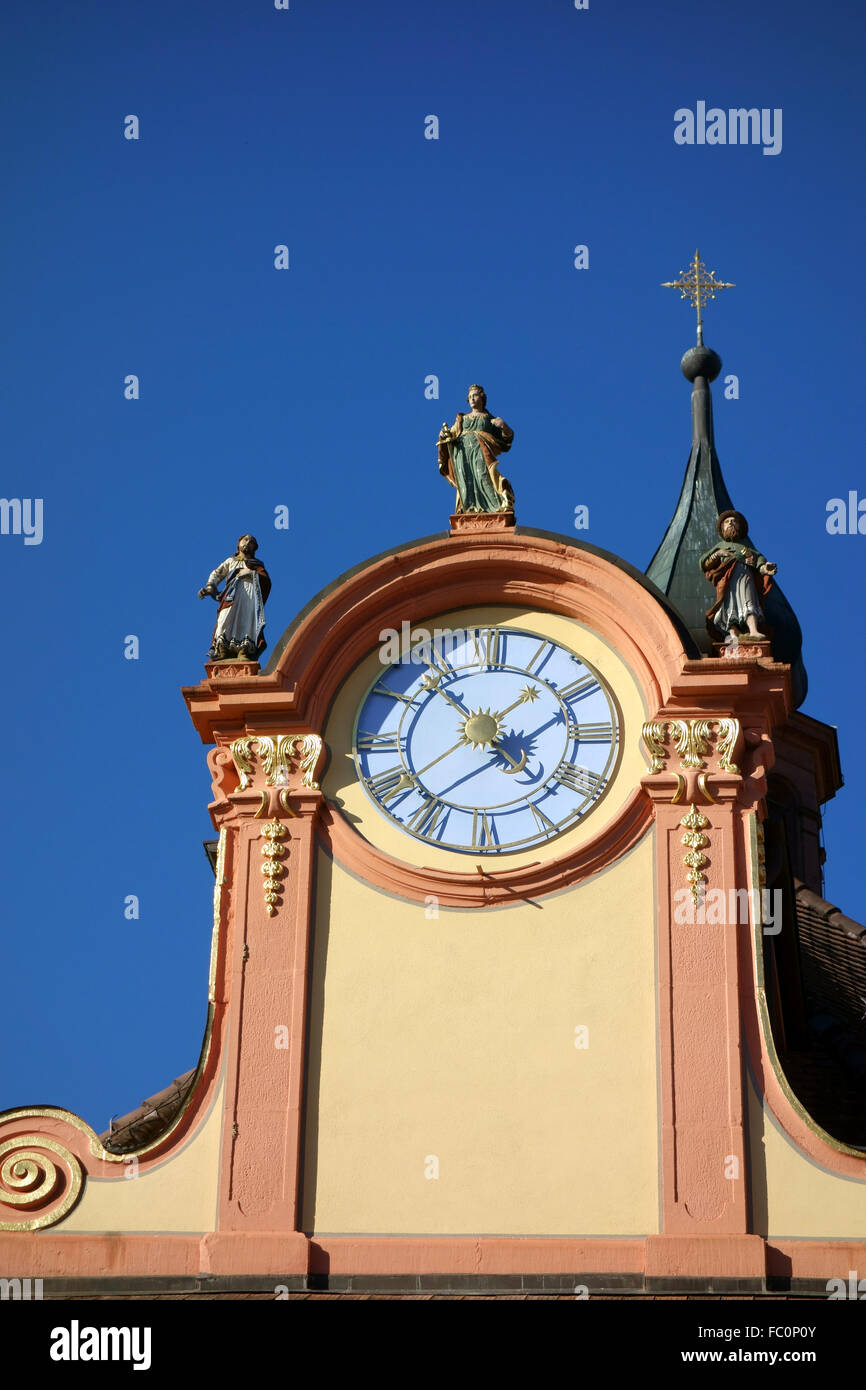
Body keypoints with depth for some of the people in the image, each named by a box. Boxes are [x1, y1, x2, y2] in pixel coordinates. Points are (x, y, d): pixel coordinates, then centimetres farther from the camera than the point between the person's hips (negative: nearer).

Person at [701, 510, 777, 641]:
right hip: (725, 578, 0)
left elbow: (760, 562, 17)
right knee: (729, 605, -30)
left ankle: (753, 631, -53)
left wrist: (764, 568, -6)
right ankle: (733, 634, -50)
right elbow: (704, 564, 24)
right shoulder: (718, 546, 40)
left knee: (748, 601, -30)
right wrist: (717, 554, 7)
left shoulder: (749, 549, 39)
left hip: (745, 573, 0)